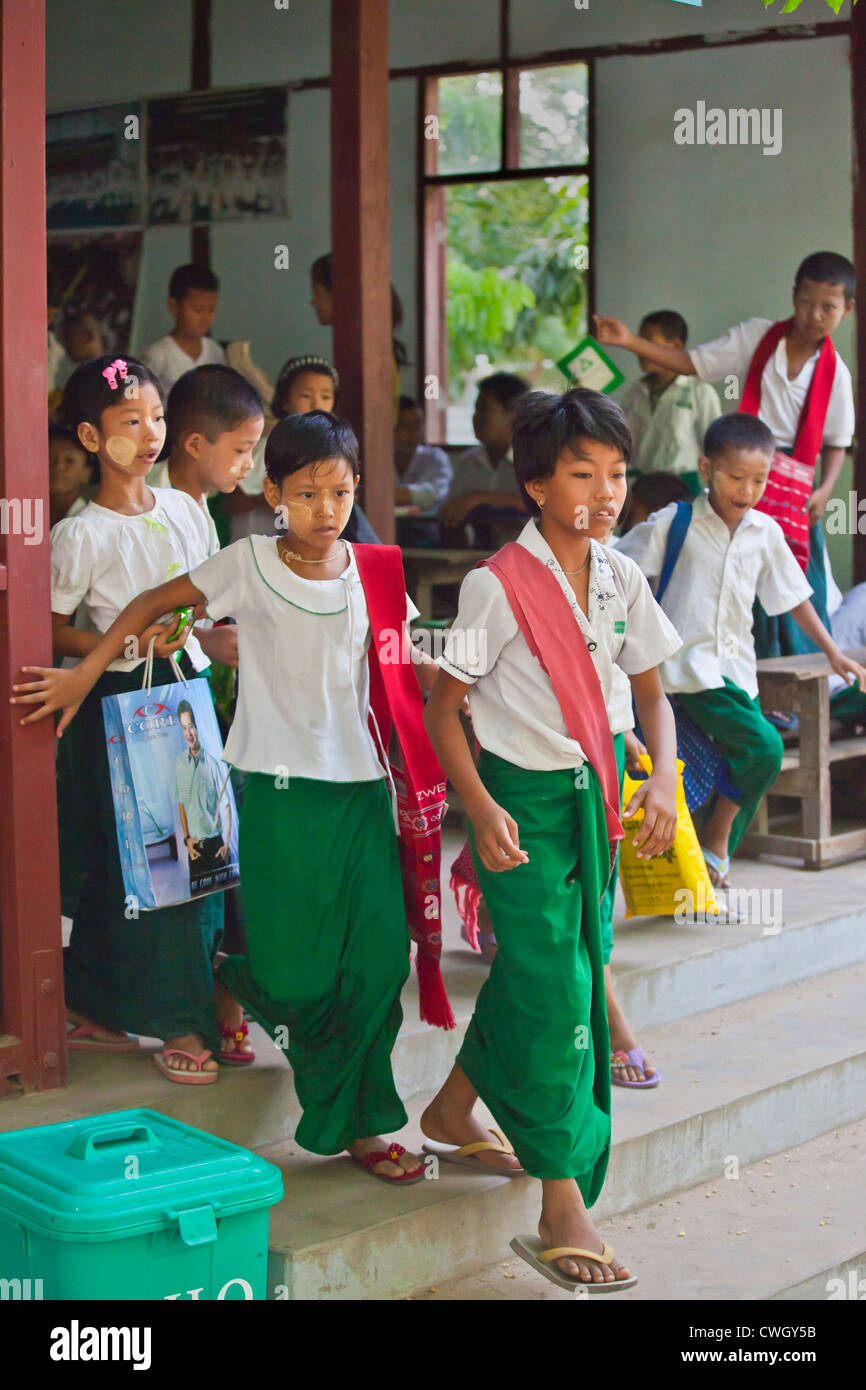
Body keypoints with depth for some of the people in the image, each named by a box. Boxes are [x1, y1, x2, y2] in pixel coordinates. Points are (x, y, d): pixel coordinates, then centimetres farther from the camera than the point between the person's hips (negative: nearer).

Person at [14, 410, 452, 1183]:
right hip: (281, 787, -3)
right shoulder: (250, 565, -4)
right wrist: (85, 674, 4)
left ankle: (356, 1122, 16)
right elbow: (156, 602, 5)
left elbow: (406, 670, 11)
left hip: (363, 785, 3)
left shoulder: (375, 574, 4)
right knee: (296, 968, -1)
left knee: (379, 959, -1)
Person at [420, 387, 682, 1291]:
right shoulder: (497, 586, -15)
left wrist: (663, 779, -4)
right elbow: (443, 708, -11)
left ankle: (453, 1112, 41)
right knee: (554, 987, -10)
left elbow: (650, 690, 11)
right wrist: (482, 808, -21)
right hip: (521, 797, -6)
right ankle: (563, 1214, -5)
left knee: (530, 966, 17)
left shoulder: (620, 579, 2)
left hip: (591, 796, 7)